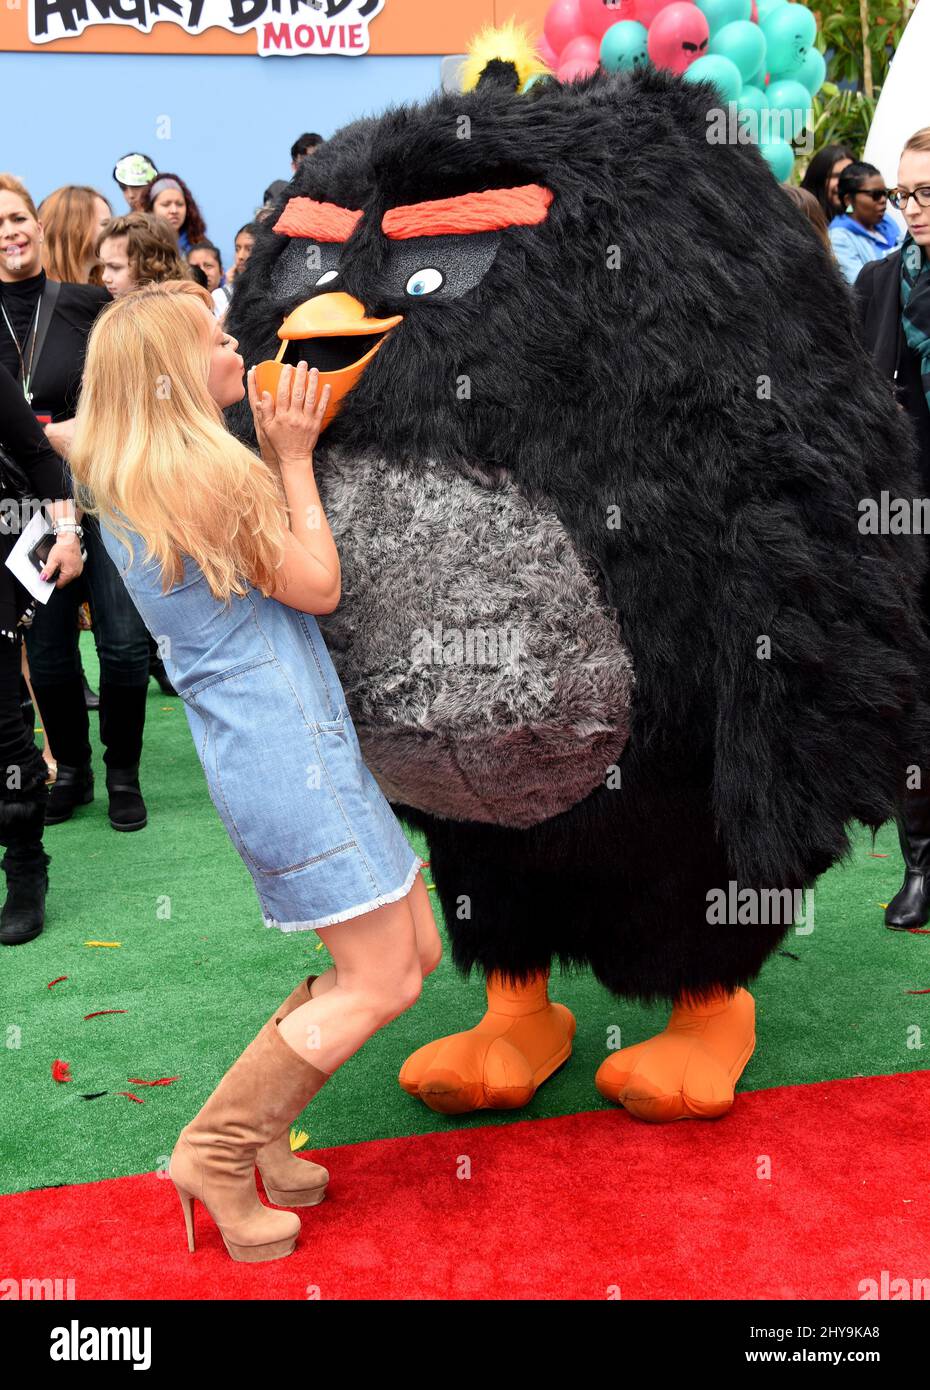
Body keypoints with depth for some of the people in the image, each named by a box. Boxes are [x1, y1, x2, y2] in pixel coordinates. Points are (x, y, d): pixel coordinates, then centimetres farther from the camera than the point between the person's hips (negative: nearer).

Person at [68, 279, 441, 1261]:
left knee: (414, 952, 13)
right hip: (286, 751, -10)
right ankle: (217, 1149, 8)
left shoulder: (123, 485, 15)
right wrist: (294, 459, 1)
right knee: (378, 981, -5)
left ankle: (257, 1120, 22)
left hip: (284, 747, 10)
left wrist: (277, 459, 14)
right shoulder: (205, 474, -15)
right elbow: (317, 586, -8)